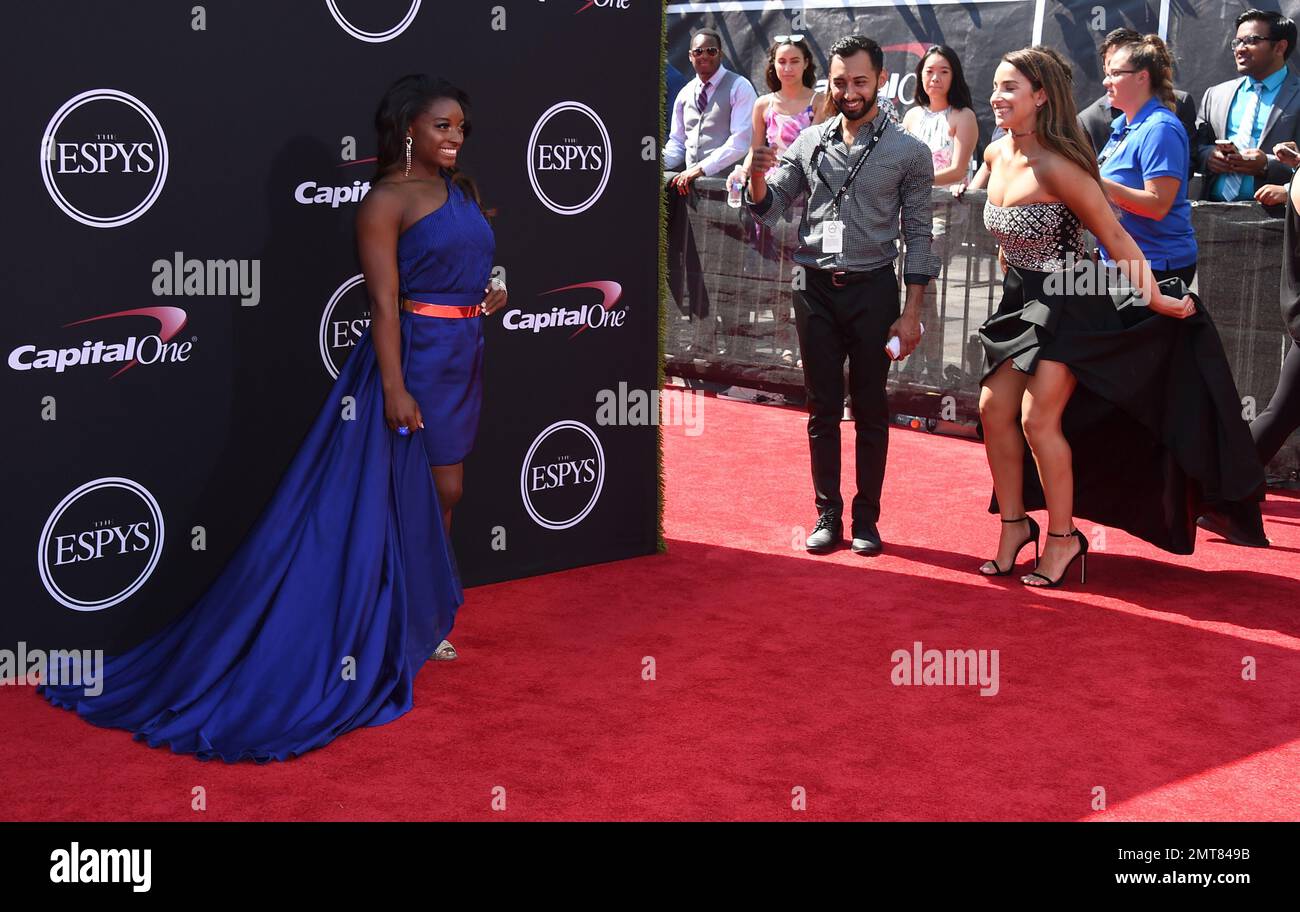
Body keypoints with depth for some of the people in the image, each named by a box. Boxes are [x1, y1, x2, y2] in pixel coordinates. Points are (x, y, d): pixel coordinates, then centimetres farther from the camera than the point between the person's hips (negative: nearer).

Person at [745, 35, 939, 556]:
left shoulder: (908, 152, -1)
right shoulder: (809, 143, 6)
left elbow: (918, 236, 0)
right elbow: (768, 210, 5)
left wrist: (912, 312, -5)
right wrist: (758, 176, -18)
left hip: (872, 290, -2)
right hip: (816, 291, 2)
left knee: (870, 411, 5)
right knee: (822, 410, 7)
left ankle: (866, 519, 14)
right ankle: (827, 516, 16)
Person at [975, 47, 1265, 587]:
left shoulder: (1056, 166, -22)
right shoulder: (996, 156, 0)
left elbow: (1113, 234, -18)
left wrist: (1154, 299, -16)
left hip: (1067, 307, -7)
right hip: (1019, 301, 8)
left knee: (1038, 419, -11)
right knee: (994, 410, 2)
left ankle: (1062, 538, 4)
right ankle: (1014, 523, 16)